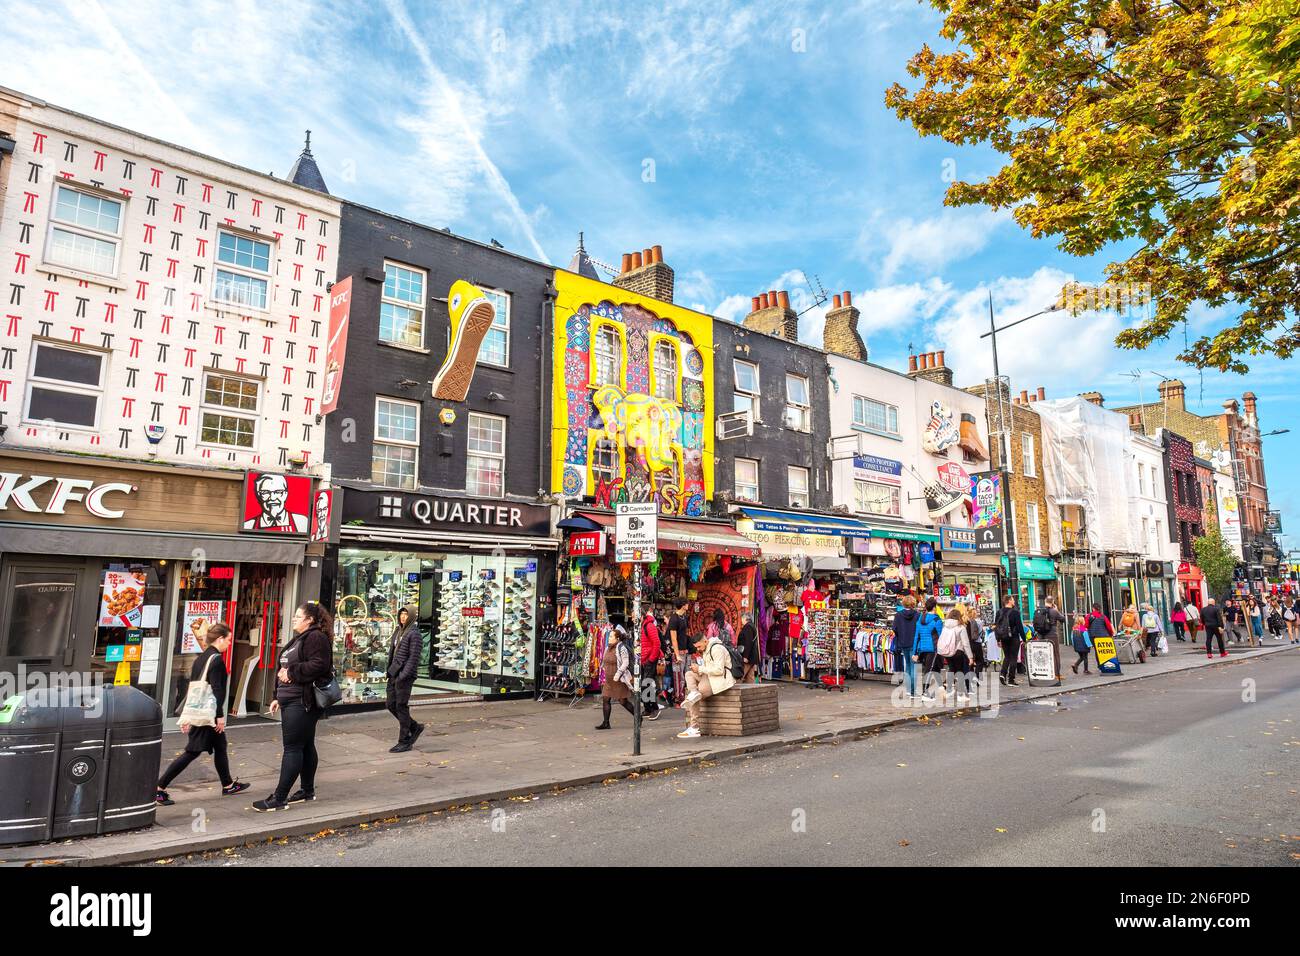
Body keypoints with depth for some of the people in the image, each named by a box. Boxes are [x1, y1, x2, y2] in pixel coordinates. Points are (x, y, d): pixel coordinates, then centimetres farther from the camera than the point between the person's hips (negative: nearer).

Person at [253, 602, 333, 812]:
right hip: (291, 701, 10)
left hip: (302, 702, -10)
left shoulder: (316, 638, -13)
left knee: (292, 747, -6)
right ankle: (308, 790, 23)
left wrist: (291, 671, -19)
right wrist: (279, 697, 24)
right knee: (305, 746, 15)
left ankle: (279, 798, -2)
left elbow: (319, 665, -26)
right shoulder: (299, 639, 20)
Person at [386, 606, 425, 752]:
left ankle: (404, 742, 9)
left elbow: (414, 657, -15)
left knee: (401, 707, -2)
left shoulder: (414, 634, -11)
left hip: (404, 675, -8)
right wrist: (389, 670, 12)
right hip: (394, 674, 8)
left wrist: (403, 675, -19)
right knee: (391, 705, 11)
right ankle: (415, 727, 26)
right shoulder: (398, 631, 13)